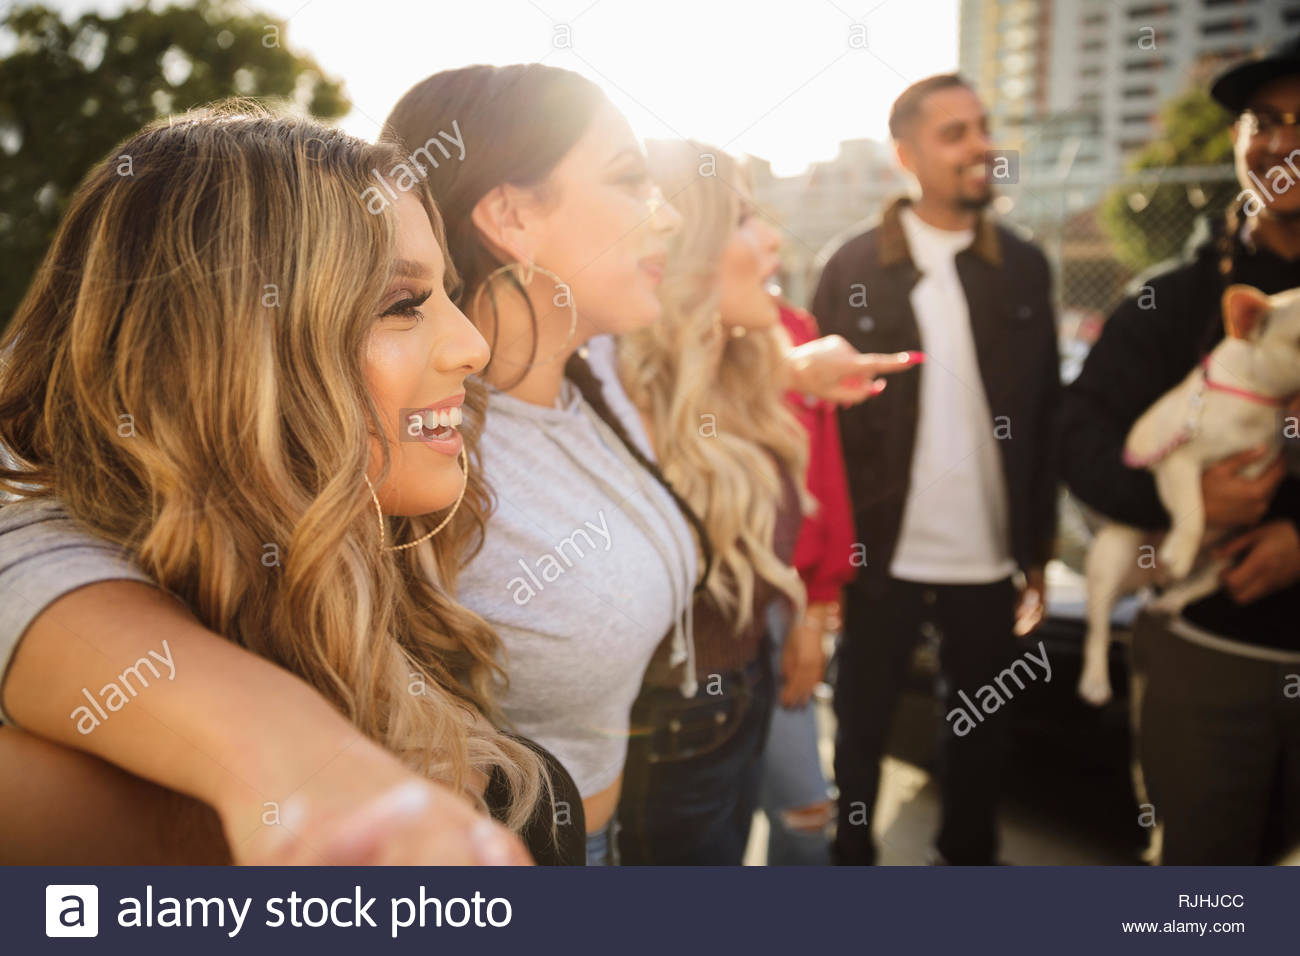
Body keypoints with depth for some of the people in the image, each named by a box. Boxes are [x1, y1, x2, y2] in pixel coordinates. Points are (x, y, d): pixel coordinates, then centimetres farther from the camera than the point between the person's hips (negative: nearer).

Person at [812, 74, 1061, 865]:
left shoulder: (1026, 266, 4)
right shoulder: (854, 268, -4)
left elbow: (1046, 415, 6)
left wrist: (1039, 547, 5)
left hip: (991, 557, 3)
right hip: (883, 555, -2)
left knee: (984, 732, 19)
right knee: (862, 731, 14)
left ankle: (970, 855, 42)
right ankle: (848, 858, 36)